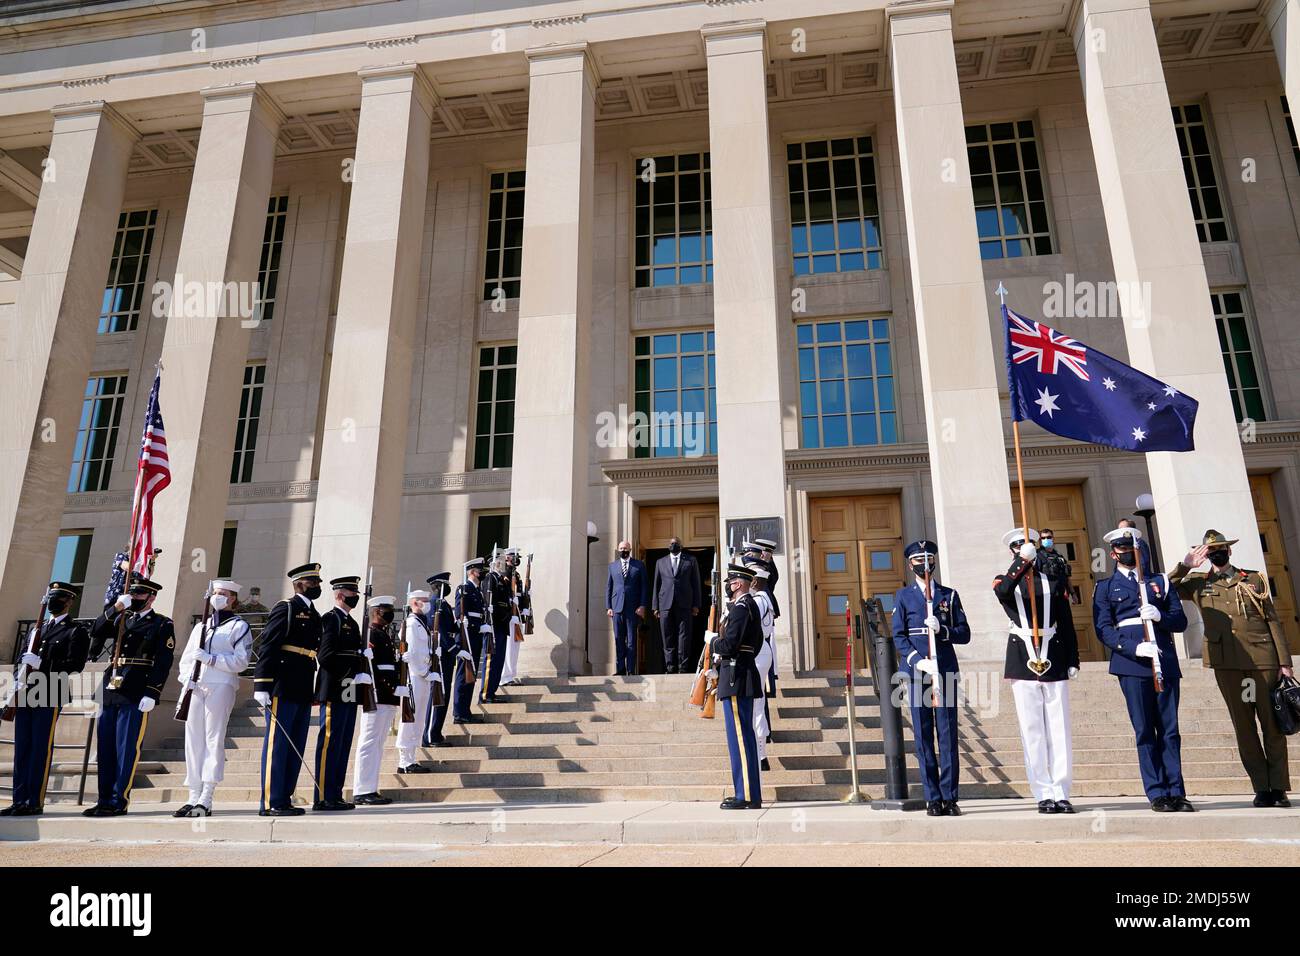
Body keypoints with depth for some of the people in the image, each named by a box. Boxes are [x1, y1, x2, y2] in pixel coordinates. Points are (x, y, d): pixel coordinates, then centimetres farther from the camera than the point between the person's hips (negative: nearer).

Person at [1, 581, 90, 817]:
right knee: (22, 748, 7)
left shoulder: (76, 631, -1)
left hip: (51, 696, -7)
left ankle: (35, 802, -1)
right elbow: (23, 660, 23)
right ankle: (20, 801, 13)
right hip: (26, 696, 7)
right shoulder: (38, 629, 21)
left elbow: (75, 665, -11)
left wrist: (41, 664, -18)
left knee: (41, 748, -5)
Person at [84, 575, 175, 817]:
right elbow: (96, 631, 3)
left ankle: (119, 801, 3)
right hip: (110, 692, 6)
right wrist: (115, 608, -9)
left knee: (126, 749, -3)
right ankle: (104, 800, 18)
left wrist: (151, 694, -15)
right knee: (105, 748, 9)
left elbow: (163, 663, -7)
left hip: (136, 695, -6)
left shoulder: (162, 625, 1)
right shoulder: (121, 619, 19)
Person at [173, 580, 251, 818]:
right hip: (194, 687, 6)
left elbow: (241, 661, -4)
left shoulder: (239, 626, 5)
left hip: (221, 685, -6)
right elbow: (186, 657, 18)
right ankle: (193, 798, 9)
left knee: (213, 740, -9)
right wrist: (186, 679, -1)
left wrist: (210, 658, -13)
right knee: (193, 741, 4)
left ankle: (205, 800, -9)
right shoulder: (200, 626, 23)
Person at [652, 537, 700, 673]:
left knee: (684, 636, -4)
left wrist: (696, 605, 1)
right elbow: (656, 585, 14)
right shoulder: (660, 562, 16)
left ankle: (683, 667, -1)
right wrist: (656, 606, 8)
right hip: (665, 605, 2)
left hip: (684, 605, -1)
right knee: (668, 637, 1)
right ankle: (670, 667, 6)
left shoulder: (690, 561, 12)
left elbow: (696, 583, 8)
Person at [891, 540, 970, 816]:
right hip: (916, 672, -1)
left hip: (946, 671, 1)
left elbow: (964, 634, 8)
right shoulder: (903, 596, 8)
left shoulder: (950, 595, 11)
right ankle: (933, 798, 9)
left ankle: (949, 797, 6)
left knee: (948, 735, 0)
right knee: (923, 736, 2)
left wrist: (942, 630, -11)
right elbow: (898, 636, 3)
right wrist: (917, 660, -12)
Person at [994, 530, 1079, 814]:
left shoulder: (1053, 580, 12)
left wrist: (1073, 660, 5)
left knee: (1059, 729, 2)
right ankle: (1044, 794, 5)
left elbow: (1067, 623, 11)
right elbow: (1003, 591, -19)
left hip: (1054, 659, 1)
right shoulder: (1006, 580, 8)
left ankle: (1061, 793, 7)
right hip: (1022, 660, -1)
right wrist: (1022, 561, -25)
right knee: (1032, 731, 0)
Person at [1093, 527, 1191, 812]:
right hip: (1131, 664, -2)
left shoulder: (1160, 581, 18)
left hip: (1165, 662, 2)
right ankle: (1158, 793, 4)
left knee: (1170, 729, 2)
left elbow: (1181, 621, 12)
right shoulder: (1105, 587, 11)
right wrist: (1135, 648, -15)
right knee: (1145, 731, -1)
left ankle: (1176, 792, 7)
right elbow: (1104, 629, 0)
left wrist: (1160, 616, -9)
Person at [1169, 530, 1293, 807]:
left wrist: (1284, 661, 2)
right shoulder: (1198, 584, 12)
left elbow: (1273, 621, 8)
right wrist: (1185, 565, -2)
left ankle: (1279, 787, 11)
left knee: (1272, 725, 2)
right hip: (1227, 664, 0)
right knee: (1244, 728, 3)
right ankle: (1261, 788, 10)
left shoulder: (1254, 579, 11)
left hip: (1262, 658, 0)